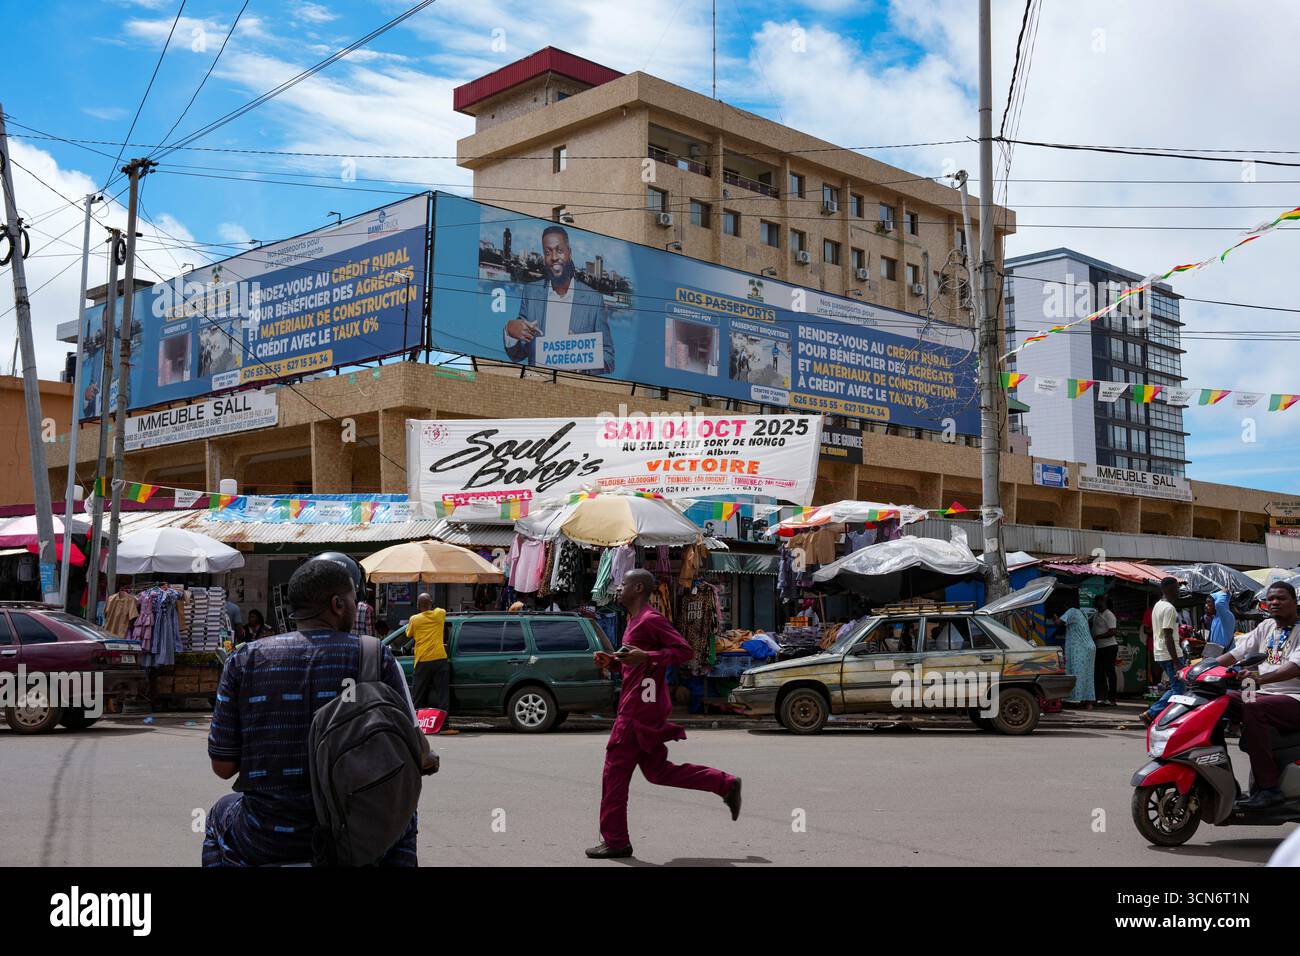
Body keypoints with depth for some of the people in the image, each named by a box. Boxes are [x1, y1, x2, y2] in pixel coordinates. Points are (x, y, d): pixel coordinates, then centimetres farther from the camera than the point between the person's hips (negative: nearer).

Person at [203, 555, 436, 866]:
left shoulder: (243, 661, -1)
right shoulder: (377, 658, -4)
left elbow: (222, 766, 0)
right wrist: (428, 760, 20)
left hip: (266, 842, 1)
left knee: (221, 814, 36)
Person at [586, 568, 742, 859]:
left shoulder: (651, 620, -13)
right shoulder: (635, 621, 18)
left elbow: (685, 650, -18)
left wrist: (646, 657, -25)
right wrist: (611, 661, 10)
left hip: (640, 707, -10)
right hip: (641, 704, 10)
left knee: (615, 771, -3)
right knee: (657, 770, 13)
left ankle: (614, 841, 5)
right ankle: (726, 785, 15)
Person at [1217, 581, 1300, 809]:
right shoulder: (1266, 627, 18)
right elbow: (1236, 653, 14)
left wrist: (1259, 679, -37)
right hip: (1264, 694, 7)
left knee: (1252, 707, -34)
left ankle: (1268, 787, -34)